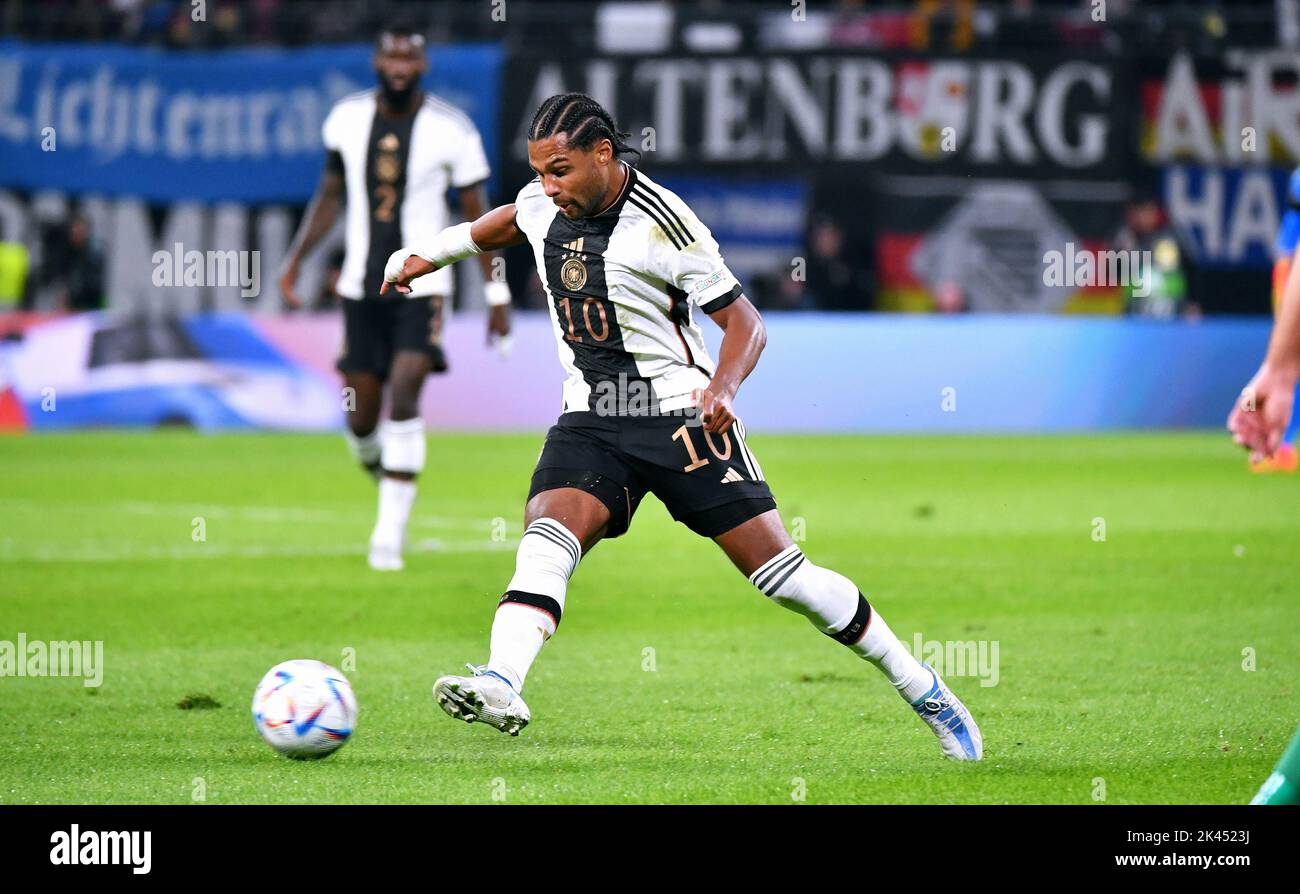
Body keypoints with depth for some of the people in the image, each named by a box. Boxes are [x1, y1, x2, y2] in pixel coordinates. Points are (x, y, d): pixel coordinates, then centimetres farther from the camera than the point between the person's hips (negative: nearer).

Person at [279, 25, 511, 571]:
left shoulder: (450, 130, -6)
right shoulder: (347, 119, 2)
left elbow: (476, 212, 1)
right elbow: (329, 196, 15)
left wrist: (497, 292, 2)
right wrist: (295, 261, 9)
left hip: (421, 286, -3)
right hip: (362, 287, 3)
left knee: (403, 396, -20)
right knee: (361, 417, 2)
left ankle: (389, 534, -16)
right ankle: (378, 465, 39)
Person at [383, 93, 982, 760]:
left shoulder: (661, 223, -16)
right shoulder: (541, 205, 3)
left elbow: (744, 321, -14)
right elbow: (504, 224, 30)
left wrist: (723, 387, -32)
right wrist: (428, 252, 35)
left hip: (680, 412, -5)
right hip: (590, 422, 5)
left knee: (779, 569, -5)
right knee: (545, 541, -24)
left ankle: (923, 691, 9)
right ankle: (499, 687, -44)